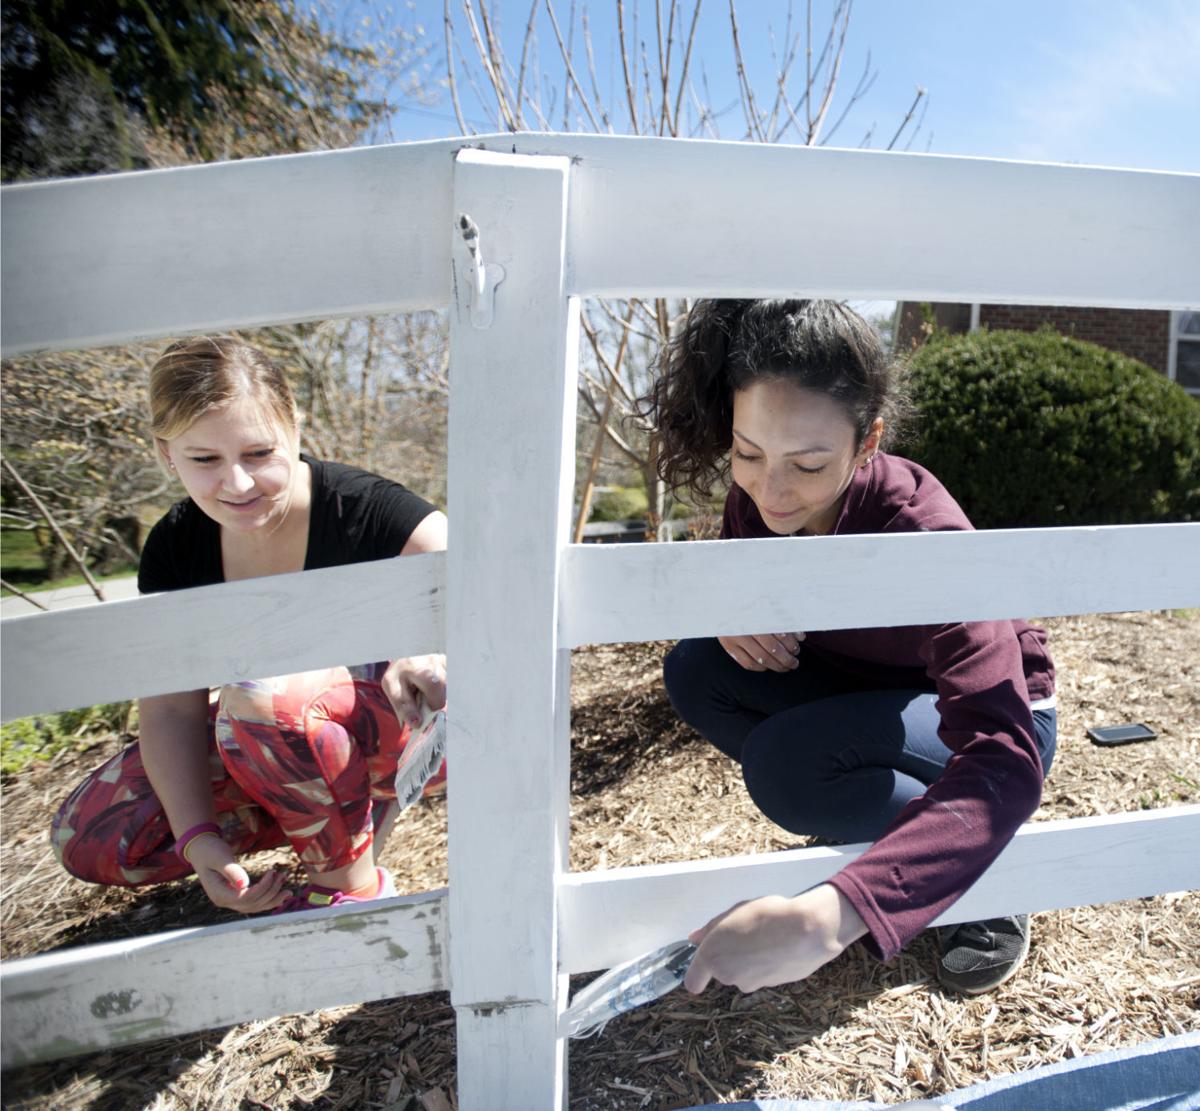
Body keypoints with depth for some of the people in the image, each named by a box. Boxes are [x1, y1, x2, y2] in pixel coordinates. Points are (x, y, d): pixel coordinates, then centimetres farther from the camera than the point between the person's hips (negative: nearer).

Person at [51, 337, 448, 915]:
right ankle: (354, 802, 2)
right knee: (89, 839, -3)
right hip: (282, 742, 6)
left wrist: (429, 645, -51)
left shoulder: (363, 509, -24)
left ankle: (350, 880, -11)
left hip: (417, 726, -6)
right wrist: (198, 839, -21)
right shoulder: (173, 549, -7)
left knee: (264, 688, -36)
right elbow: (172, 707, -8)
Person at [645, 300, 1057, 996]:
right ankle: (876, 820, 2)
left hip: (996, 716, -5)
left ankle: (994, 875, -5)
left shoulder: (921, 533, -36)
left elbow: (1004, 769, -45)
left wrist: (827, 915, -58)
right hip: (866, 689, 6)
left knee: (783, 761, -32)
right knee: (695, 674, -16)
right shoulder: (759, 498, -18)